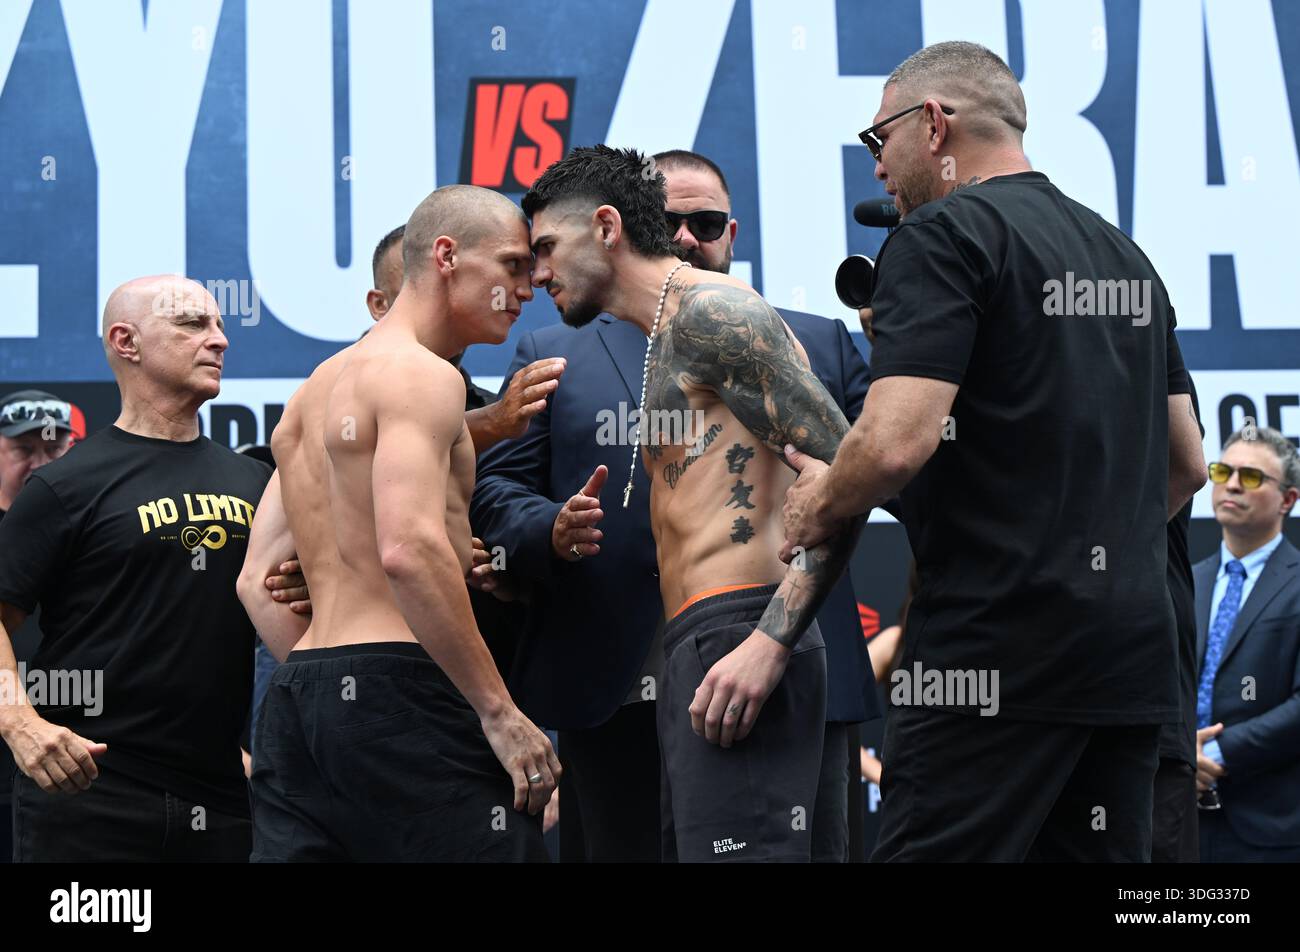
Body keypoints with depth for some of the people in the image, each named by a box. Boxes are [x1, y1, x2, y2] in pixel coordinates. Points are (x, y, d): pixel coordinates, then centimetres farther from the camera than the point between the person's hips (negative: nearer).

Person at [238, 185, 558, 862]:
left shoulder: (311, 394, 23)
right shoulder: (421, 375, -6)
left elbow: (257, 580, 21)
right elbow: (411, 548, -22)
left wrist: (320, 686, 20)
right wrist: (498, 711, -19)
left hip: (298, 691, 9)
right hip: (399, 691, -9)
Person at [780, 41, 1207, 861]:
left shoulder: (943, 234, -7)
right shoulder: (1124, 255, 18)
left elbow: (897, 444, -18)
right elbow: (1186, 465, 22)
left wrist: (818, 507, 0)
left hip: (997, 650, -8)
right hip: (1135, 648, 8)